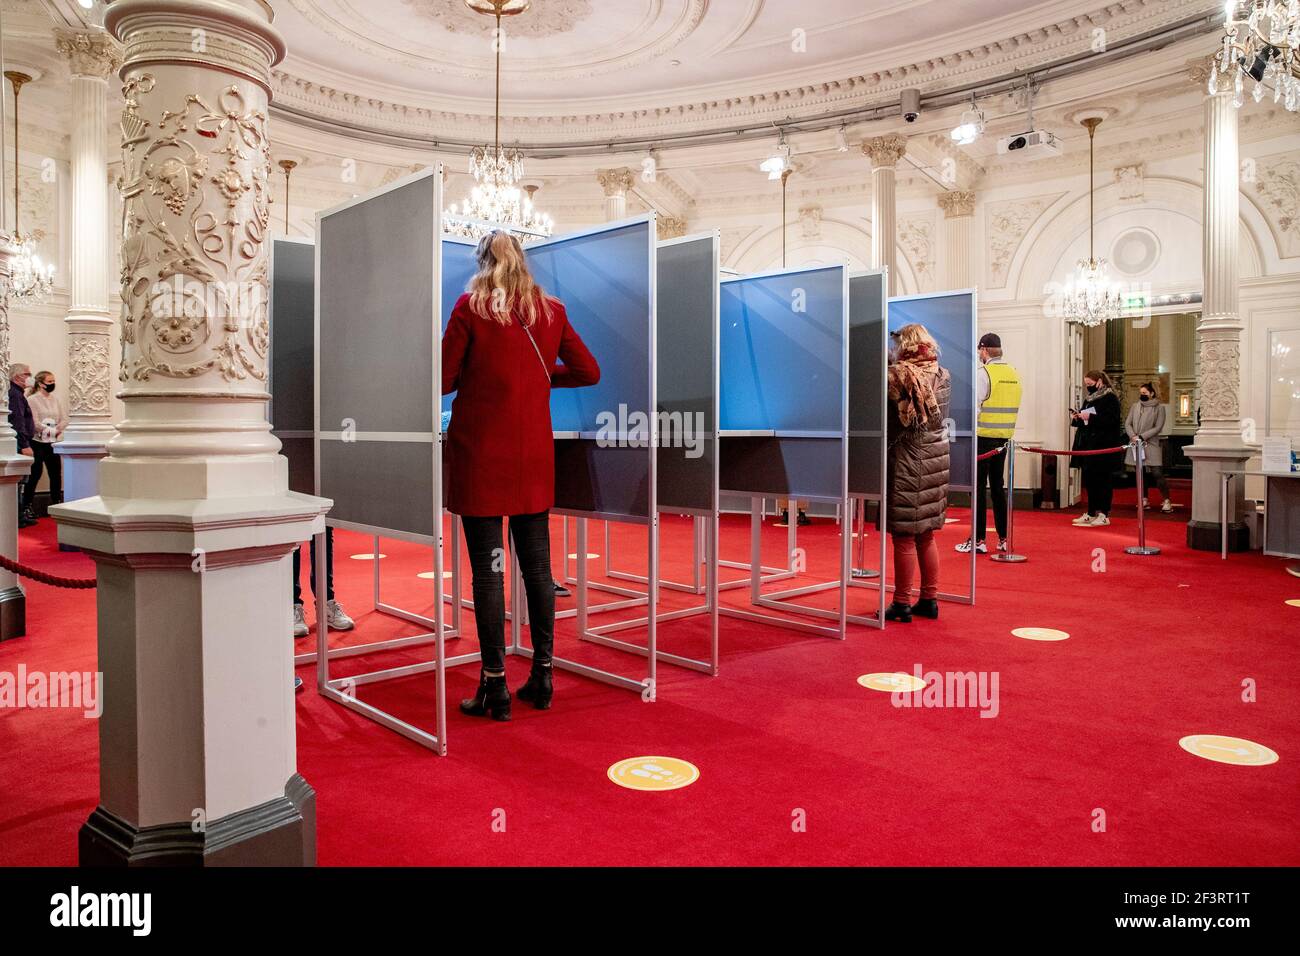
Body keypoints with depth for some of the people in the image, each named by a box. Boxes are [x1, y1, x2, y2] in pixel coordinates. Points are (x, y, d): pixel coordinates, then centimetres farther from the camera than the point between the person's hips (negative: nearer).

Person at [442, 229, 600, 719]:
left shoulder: (471, 306, -4)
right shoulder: (552, 310, 7)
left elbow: (444, 379, -5)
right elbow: (589, 371, 12)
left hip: (480, 455, -4)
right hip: (534, 457, 4)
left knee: (487, 570, 0)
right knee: (538, 566, 10)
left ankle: (495, 685, 4)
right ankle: (542, 676, 18)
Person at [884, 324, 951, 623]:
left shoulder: (896, 376, -13)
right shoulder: (943, 376, 5)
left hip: (906, 463, -6)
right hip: (936, 459, 6)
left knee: (904, 538, 0)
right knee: (927, 537, 15)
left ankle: (901, 604, 7)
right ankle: (930, 599, 22)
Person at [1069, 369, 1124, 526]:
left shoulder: (1110, 398, -7)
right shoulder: (1089, 399, 18)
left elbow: (1112, 420, -18)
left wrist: (1090, 417, -24)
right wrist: (1077, 418, 4)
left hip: (1104, 447, -8)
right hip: (1088, 445, 8)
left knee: (1102, 480, -4)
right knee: (1089, 479, 8)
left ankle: (1104, 515, 1)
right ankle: (1091, 513, 14)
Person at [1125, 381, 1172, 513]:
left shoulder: (1159, 407, -1)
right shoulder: (1134, 406, 8)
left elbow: (1158, 427, -7)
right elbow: (1127, 423, 5)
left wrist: (1142, 437, -14)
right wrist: (1133, 436, -12)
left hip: (1151, 444, -4)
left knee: (1157, 473, -10)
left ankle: (1166, 501, -1)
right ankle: (1144, 500, 18)